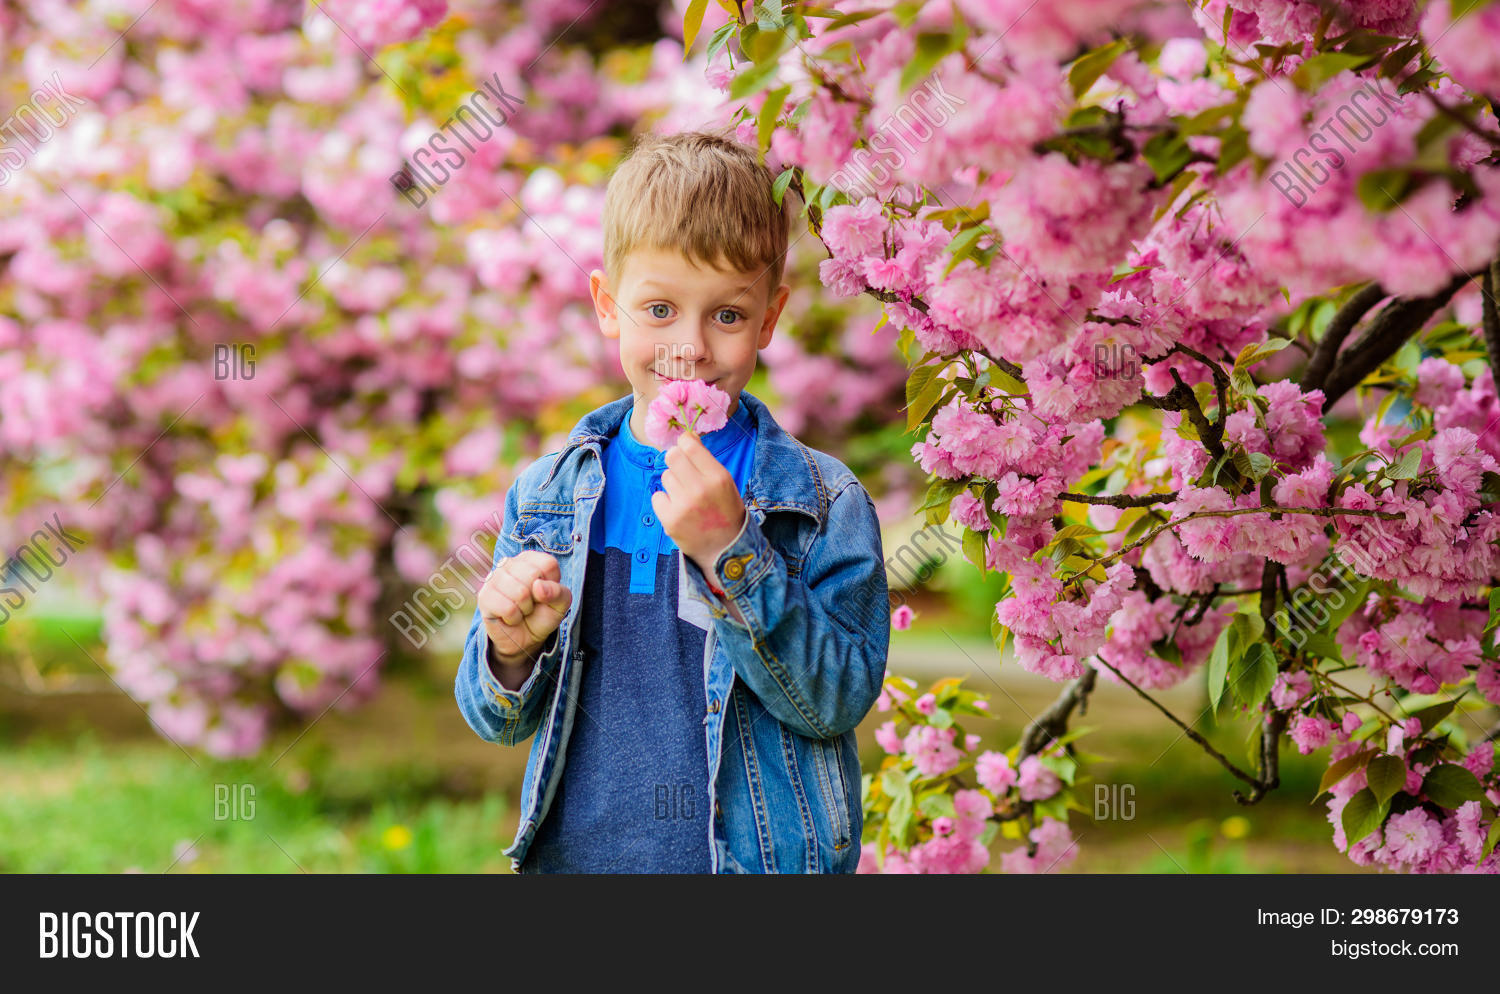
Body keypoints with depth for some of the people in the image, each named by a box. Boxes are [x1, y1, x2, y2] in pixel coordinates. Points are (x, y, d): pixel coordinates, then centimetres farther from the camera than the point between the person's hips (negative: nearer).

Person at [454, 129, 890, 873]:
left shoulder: (823, 502, -7)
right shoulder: (547, 495, 1)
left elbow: (838, 699, -17)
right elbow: (495, 722, 5)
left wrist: (730, 551, -25)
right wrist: (511, 650, -16)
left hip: (758, 855, -2)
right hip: (575, 852, 2)